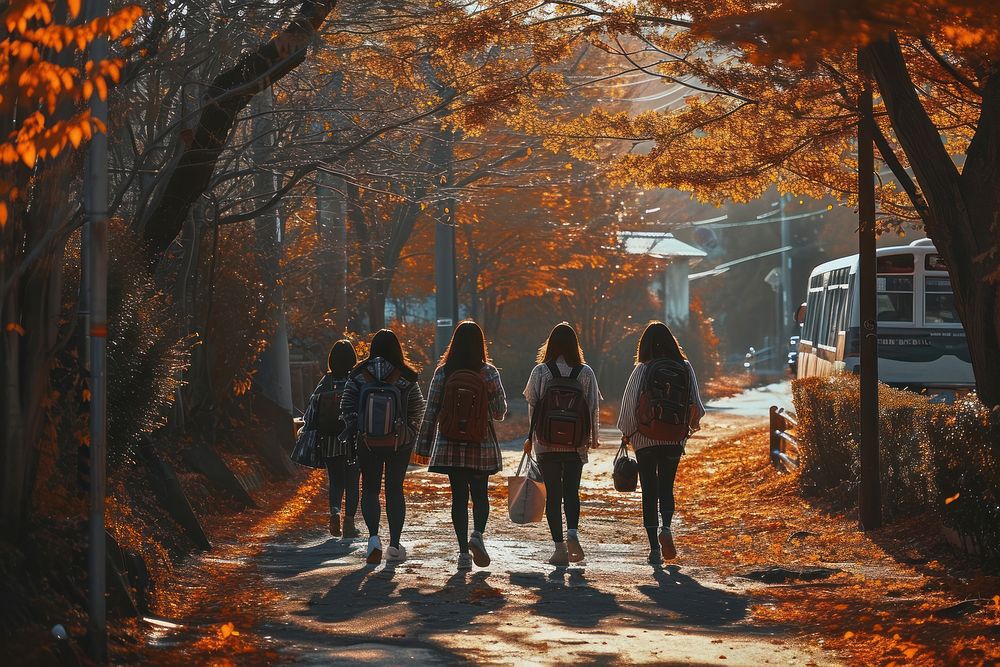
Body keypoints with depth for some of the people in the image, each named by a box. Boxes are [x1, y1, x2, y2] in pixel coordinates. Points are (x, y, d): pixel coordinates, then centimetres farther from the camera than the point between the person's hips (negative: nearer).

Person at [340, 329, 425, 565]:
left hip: (367, 442, 0)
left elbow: (347, 407, -2)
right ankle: (394, 545, 11)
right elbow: (417, 410, 0)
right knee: (395, 490, 11)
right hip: (399, 443, 0)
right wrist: (411, 431, 18)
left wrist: (351, 430, 14)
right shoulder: (406, 378, -9)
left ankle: (373, 536, -10)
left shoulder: (359, 375, -6)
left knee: (370, 489, 11)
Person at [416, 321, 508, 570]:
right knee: (480, 493, 13)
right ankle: (477, 534, -13)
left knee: (459, 496, 8)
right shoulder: (489, 373, -7)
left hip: (450, 444, 1)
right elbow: (500, 412, 0)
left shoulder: (443, 372, -4)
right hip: (481, 446, -1)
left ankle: (463, 551, 4)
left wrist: (424, 445, 5)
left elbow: (430, 411, -2)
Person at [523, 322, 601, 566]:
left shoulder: (541, 371, -4)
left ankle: (559, 547, 0)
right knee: (571, 490, 14)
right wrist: (594, 436, 15)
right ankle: (572, 532, -9)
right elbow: (593, 406, 2)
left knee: (553, 493, 4)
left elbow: (532, 405, -1)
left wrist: (531, 436, 10)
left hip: (546, 443, -1)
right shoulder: (585, 372, -1)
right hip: (576, 443, 1)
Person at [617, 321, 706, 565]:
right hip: (675, 439, 2)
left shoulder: (642, 370, -8)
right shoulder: (685, 368, -1)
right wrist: (692, 425, 22)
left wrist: (627, 433, 7)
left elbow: (630, 403, -7)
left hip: (645, 439, -2)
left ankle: (654, 547, 3)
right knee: (666, 486, 15)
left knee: (650, 491, 6)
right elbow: (696, 404, 3)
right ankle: (665, 527, -13)